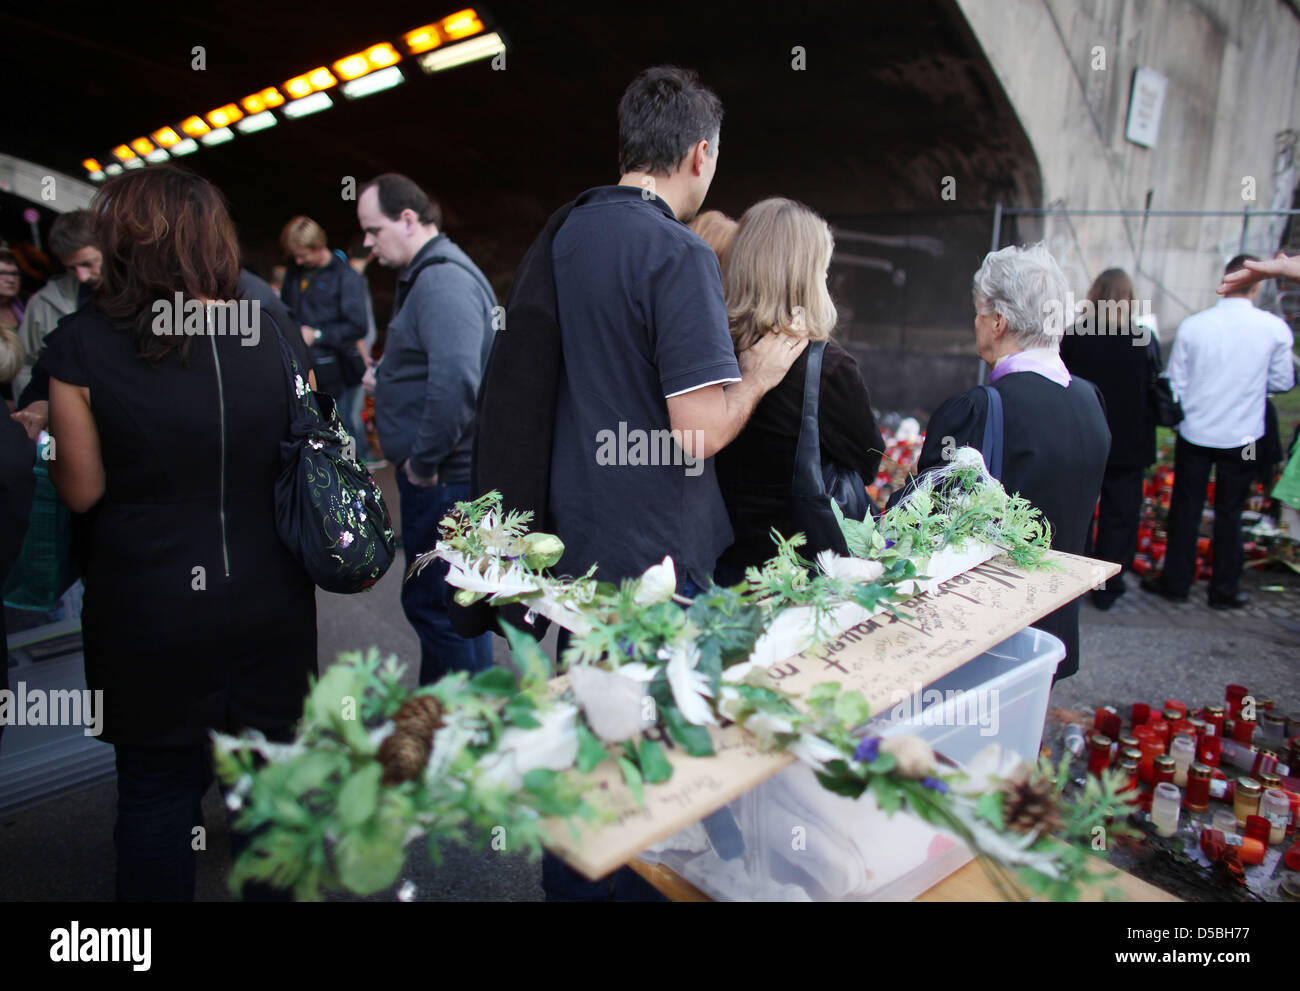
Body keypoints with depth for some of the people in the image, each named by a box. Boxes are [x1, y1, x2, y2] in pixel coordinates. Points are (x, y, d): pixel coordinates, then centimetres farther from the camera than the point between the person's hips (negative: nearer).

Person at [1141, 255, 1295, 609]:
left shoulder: (1192, 325, -9)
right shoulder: (1275, 328, -10)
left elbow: (1175, 383, -4)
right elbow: (1283, 382, 0)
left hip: (1194, 433, 0)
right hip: (1242, 436, 0)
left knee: (1186, 509, 10)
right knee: (1229, 513, 10)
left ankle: (1176, 582, 19)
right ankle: (1224, 590, 20)